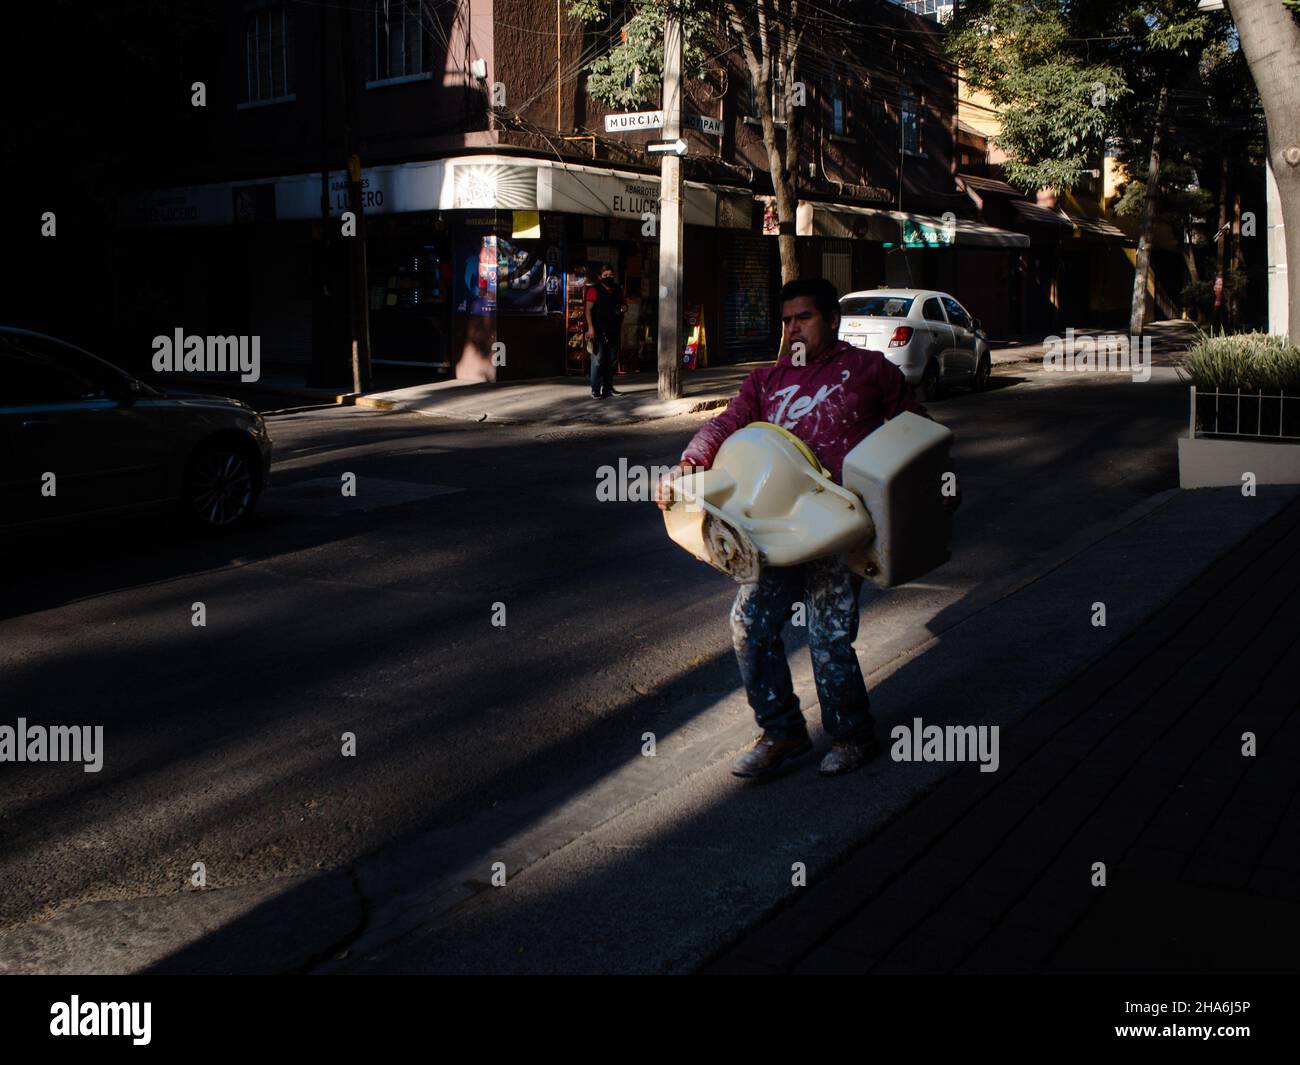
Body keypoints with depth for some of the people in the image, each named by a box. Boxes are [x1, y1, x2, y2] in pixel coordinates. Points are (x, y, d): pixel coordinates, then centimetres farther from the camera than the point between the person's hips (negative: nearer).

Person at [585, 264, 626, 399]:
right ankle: (595, 390, -8)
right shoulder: (594, 290, -3)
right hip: (599, 331, -6)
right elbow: (589, 309, -9)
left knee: (612, 360, 11)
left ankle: (608, 387, 20)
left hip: (613, 331, 6)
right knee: (598, 360, -10)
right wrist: (590, 327, -19)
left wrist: (623, 307, 1)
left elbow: (624, 304, 27)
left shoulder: (617, 290, 15)